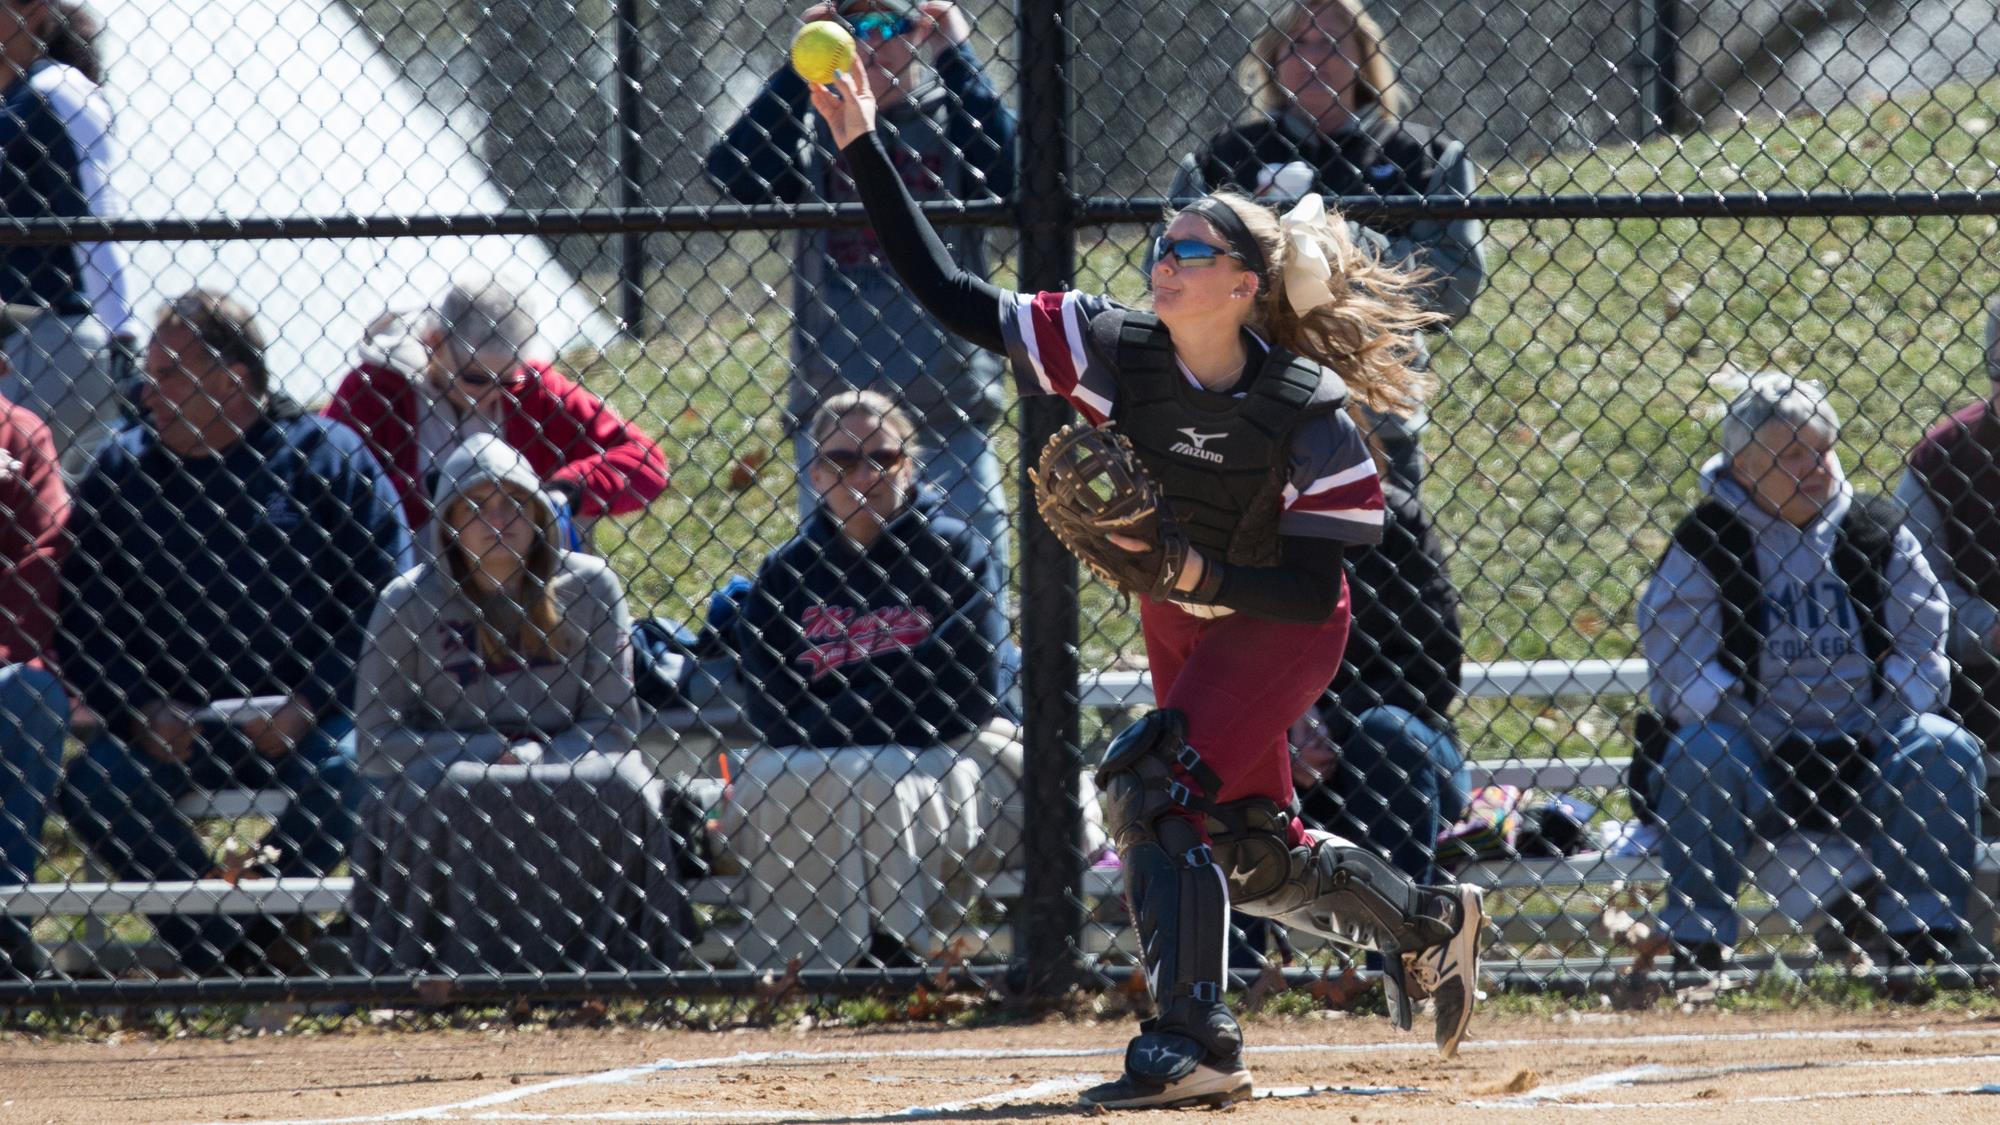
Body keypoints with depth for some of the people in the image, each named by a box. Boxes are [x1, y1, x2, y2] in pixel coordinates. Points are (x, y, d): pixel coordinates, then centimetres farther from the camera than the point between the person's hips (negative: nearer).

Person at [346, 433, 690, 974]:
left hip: (562, 773, 1)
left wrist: (536, 760, -16)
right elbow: (374, 744, 0)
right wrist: (489, 752, -13)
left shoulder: (589, 588, 4)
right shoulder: (409, 603, 1)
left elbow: (615, 724, 4)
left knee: (621, 785, -32)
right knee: (443, 796, -37)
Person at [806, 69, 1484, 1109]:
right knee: (1254, 852, 14)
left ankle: (1190, 1043, -26)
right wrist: (865, 152, -26)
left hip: (1281, 629, -6)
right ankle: (1429, 926, 42)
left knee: (1157, 786, -26)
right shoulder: (1110, 350, -16)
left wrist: (1199, 574, -38)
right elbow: (941, 290, -18)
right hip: (1181, 625, 6)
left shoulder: (1305, 411, -26)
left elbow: (1312, 590, -23)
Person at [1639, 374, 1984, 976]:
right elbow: (1676, 660, -7)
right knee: (1699, 756, -34)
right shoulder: (1706, 544, 0)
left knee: (1946, 751, -24)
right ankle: (1696, 952, -28)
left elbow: (1921, 644, 6)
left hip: (1861, 758, 2)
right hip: (1756, 757, -2)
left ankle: (1921, 944, -19)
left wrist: (1889, 721, -11)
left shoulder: (1879, 534, 8)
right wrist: (1736, 723, -21)